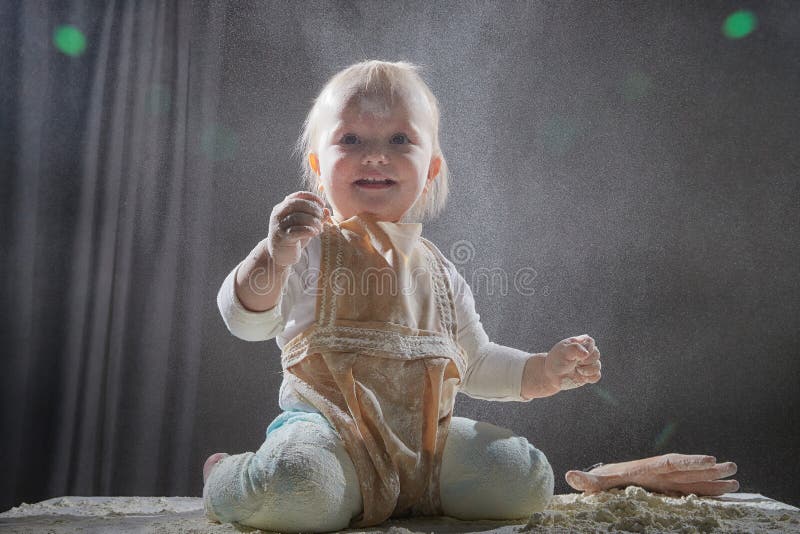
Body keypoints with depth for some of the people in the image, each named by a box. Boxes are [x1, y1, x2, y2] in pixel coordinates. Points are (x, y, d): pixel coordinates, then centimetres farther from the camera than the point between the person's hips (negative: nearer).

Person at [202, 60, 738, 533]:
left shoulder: (436, 267, 14)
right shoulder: (309, 246, -1)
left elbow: (475, 363, 24)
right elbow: (246, 319, -14)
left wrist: (545, 369, 9)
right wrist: (273, 257, -34)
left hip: (426, 438, 4)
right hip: (331, 424, -3)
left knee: (524, 478, -16)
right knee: (295, 485, -35)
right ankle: (227, 479, -2)